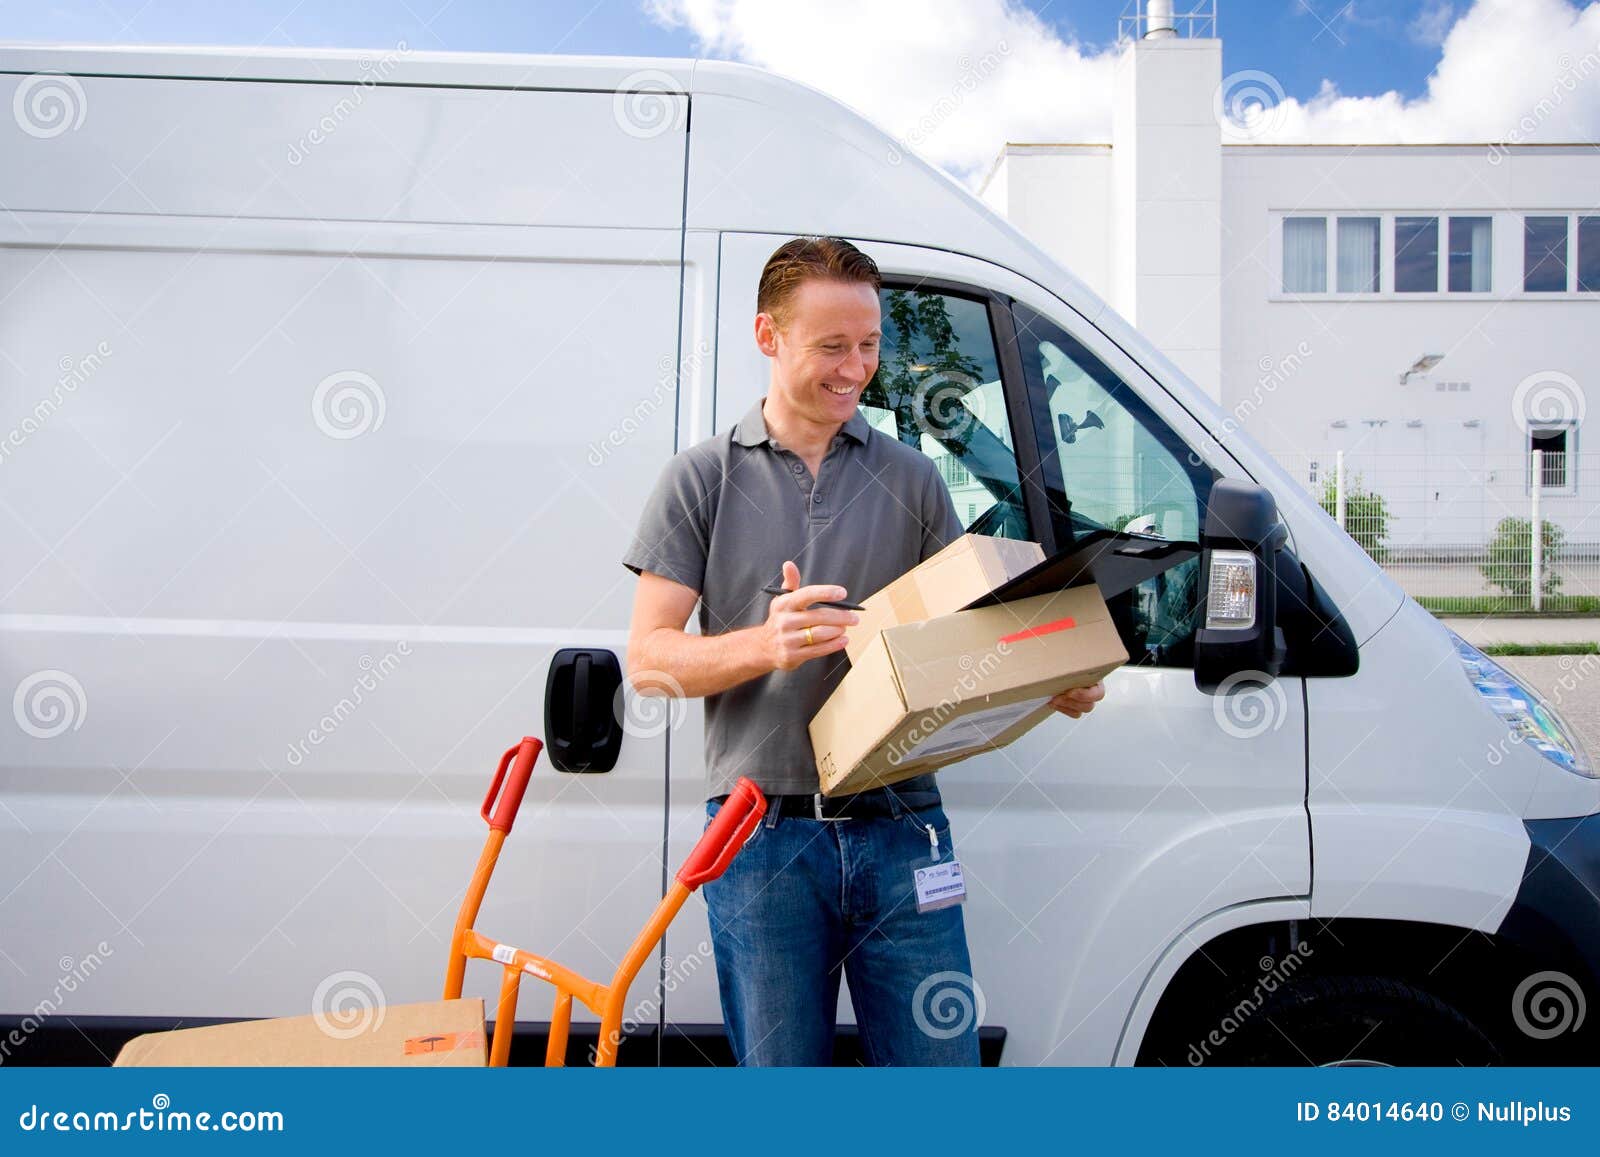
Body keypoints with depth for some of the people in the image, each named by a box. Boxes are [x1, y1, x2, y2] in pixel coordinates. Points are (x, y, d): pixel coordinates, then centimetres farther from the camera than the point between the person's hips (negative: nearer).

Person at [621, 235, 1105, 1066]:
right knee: (781, 1062, 8)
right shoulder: (701, 479, 5)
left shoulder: (911, 478, 13)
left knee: (941, 1056, 3)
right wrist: (767, 644, -18)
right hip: (763, 835, -2)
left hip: (899, 826, 2)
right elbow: (649, 660, 0)